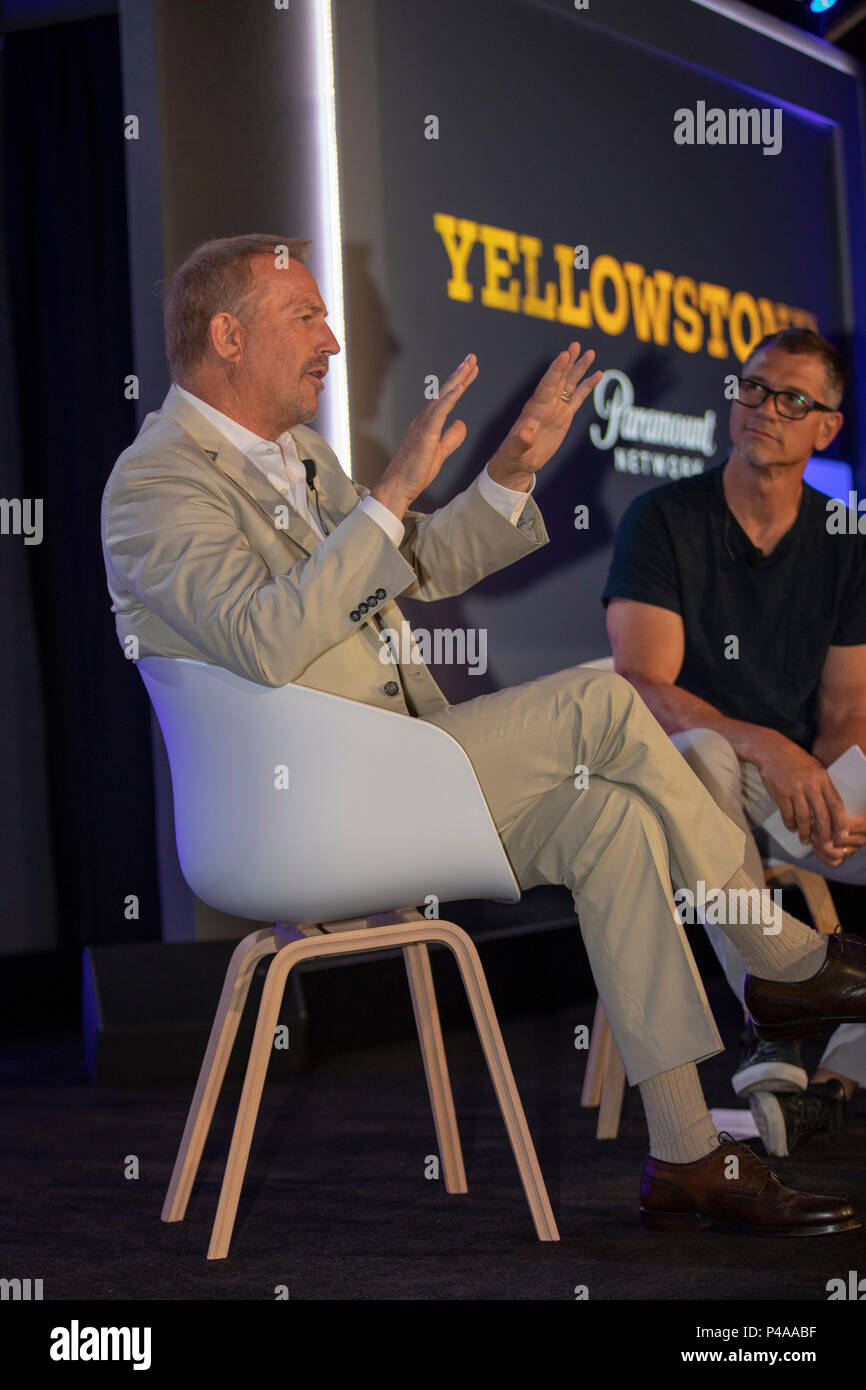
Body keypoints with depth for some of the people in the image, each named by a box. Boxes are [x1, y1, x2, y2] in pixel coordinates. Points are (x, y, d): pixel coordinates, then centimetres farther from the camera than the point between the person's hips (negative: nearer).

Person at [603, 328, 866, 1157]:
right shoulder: (664, 522, -6)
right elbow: (642, 687, -17)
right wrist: (763, 746, -32)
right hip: (683, 778, -4)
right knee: (699, 754, -39)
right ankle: (772, 1033, -40)